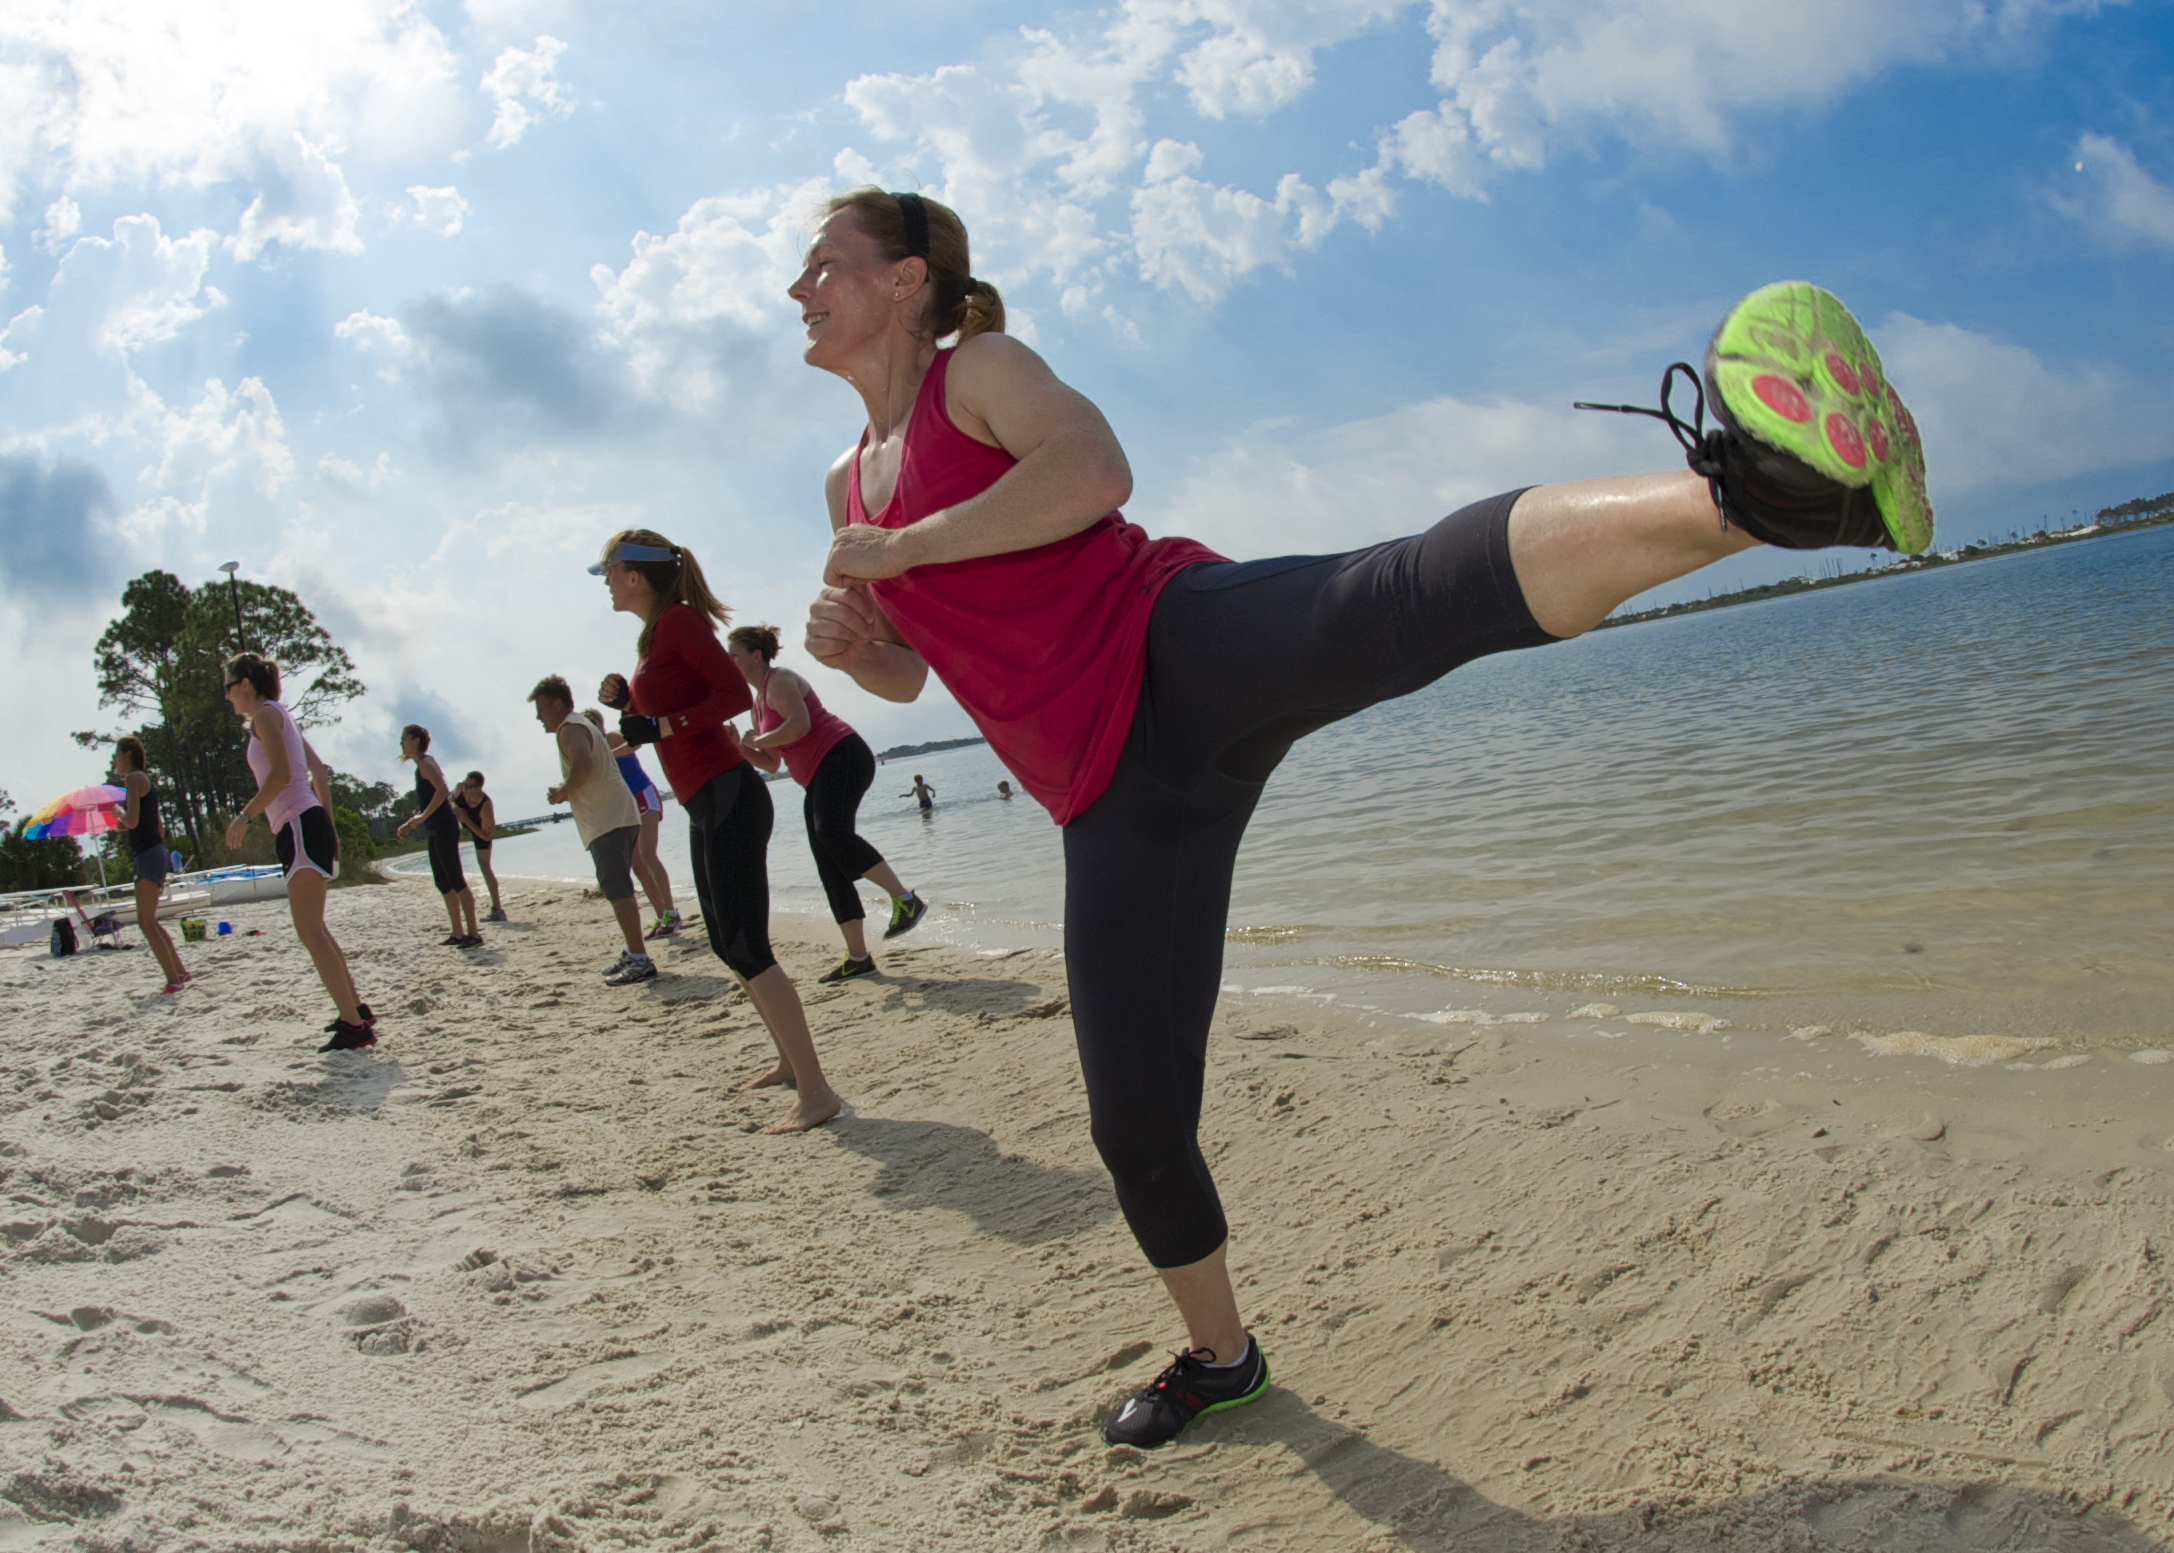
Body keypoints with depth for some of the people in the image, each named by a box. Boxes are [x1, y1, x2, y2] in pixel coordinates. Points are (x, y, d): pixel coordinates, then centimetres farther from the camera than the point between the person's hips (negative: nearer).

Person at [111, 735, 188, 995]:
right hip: (155, 851, 10)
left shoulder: (134, 779, -9)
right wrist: (121, 826, 22)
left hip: (148, 854, -10)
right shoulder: (145, 780, 20)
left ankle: (173, 980, -11)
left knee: (146, 921, -9)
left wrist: (119, 812, 0)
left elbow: (132, 821, -19)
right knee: (150, 921, 16)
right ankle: (181, 972, 18)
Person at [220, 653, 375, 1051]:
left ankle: (354, 1025, -17)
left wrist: (245, 815, -16)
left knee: (310, 930, -13)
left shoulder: (266, 713, -6)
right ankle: (355, 1009, 22)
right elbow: (319, 771, 24)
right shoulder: (280, 716, 22)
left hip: (299, 826, -10)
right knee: (314, 929, 16)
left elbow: (280, 772, -18)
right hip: (306, 826, 10)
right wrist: (327, 828, 25)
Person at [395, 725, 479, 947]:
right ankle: (458, 933, 16)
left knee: (455, 881, -10)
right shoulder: (422, 765, 19)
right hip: (435, 831, 10)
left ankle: (473, 933, -9)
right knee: (443, 883, 12)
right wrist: (409, 823, 22)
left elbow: (442, 790, -24)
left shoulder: (426, 763, -9)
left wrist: (422, 817, -28)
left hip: (444, 828, -10)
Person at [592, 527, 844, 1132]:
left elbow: (736, 695, -19)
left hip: (727, 797, -10)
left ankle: (816, 1092, -11)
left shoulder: (678, 619, -10)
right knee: (729, 945, 17)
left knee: (748, 949, -12)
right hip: (704, 806, 10)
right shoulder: (655, 634, 17)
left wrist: (659, 726, -19)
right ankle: (790, 1061, 29)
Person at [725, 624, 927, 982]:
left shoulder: (779, 680, -4)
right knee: (829, 868, 2)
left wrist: (756, 740, -11)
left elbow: (800, 724, -22)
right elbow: (772, 762, 23)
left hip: (843, 757, -10)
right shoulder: (759, 702, 22)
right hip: (818, 779, 10)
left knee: (831, 830, -33)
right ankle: (858, 957, 2)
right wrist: (740, 747, 7)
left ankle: (906, 899, -32)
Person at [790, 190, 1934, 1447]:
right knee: (1135, 1120, 6)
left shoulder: (980, 366, 6)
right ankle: (1219, 1353, 29)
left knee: (1426, 588, -39)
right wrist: (853, 647, 8)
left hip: (1190, 653, -5)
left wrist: (899, 551, -8)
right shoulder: (850, 486, 25)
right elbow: (907, 671, 32)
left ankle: (1760, 491, -57)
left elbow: (1094, 471, -16)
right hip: (1117, 791, 5)